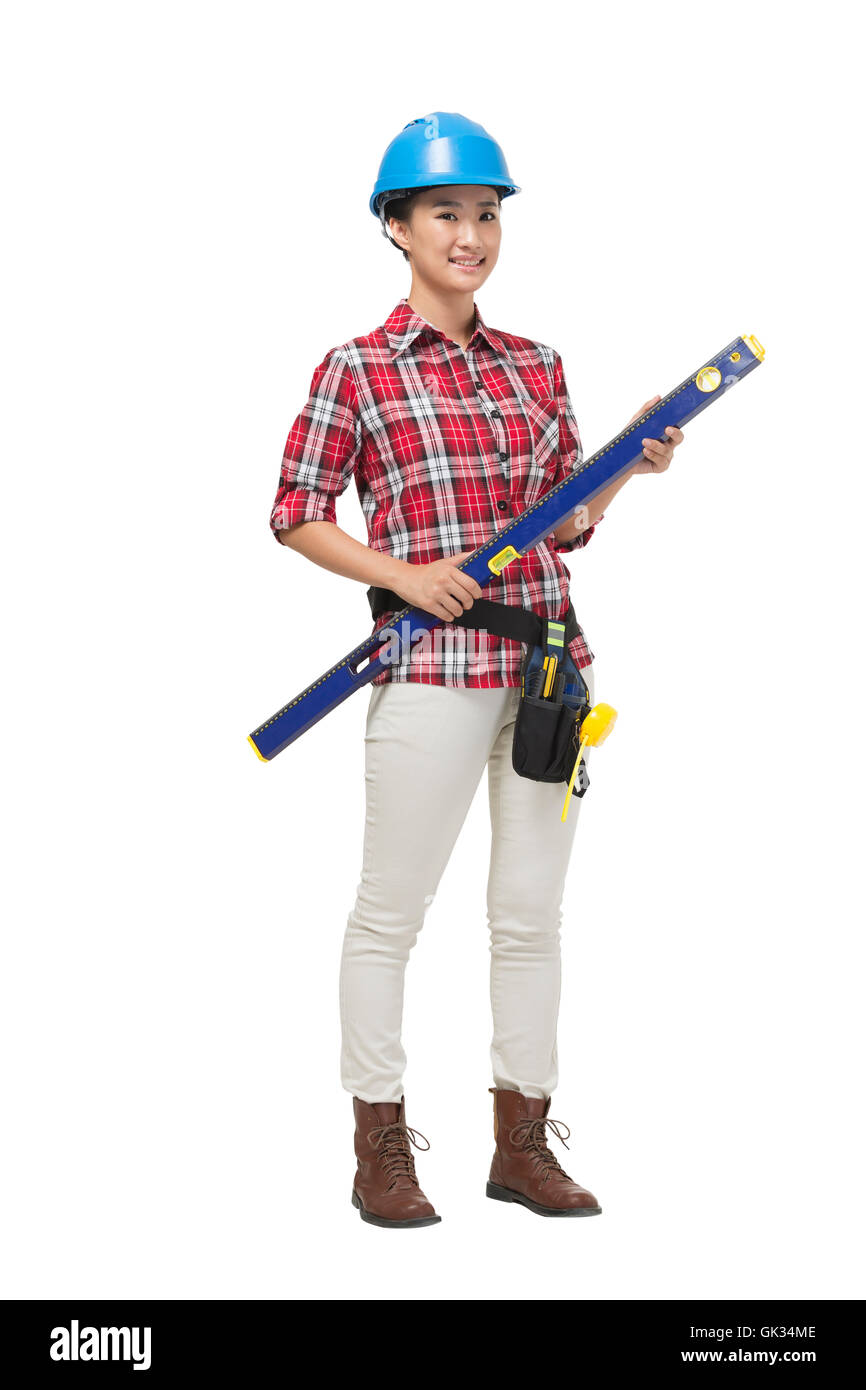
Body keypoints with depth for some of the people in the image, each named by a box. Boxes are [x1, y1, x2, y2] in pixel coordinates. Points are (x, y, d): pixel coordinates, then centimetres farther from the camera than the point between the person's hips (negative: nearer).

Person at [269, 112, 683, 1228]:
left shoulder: (535, 366, 13)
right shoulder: (358, 369, -1)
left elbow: (565, 527, 16)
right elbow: (295, 515, -1)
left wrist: (629, 465, -1)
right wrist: (403, 575, -13)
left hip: (548, 660, 5)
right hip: (432, 666, -5)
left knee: (532, 908, 9)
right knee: (392, 908, 1)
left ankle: (522, 1144, 20)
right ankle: (379, 1150, 14)